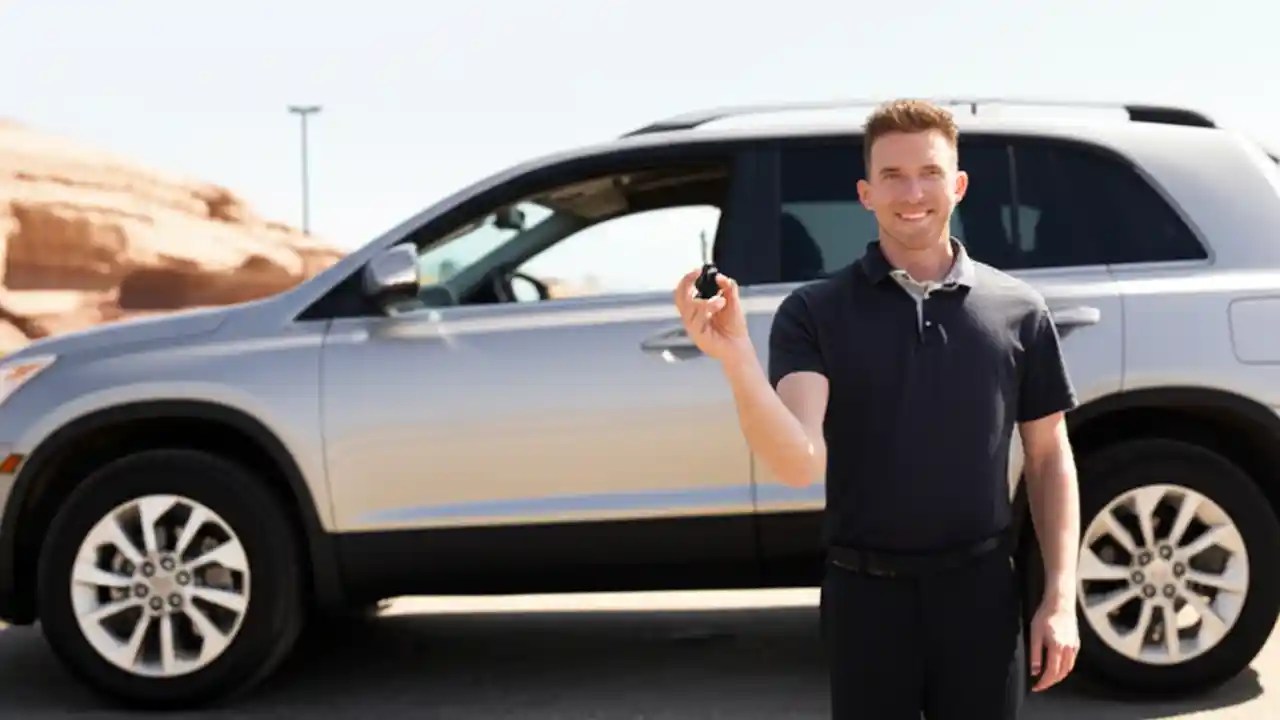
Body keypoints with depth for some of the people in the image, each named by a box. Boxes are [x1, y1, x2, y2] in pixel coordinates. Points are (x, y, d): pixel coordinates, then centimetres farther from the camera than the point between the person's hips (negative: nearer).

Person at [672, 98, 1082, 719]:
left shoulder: (1016, 309, 1)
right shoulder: (814, 311, -5)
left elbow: (1049, 459, 6)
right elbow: (800, 463, -17)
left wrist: (1060, 597, 0)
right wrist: (735, 357, -32)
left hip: (982, 590, 1)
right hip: (866, 594, -1)